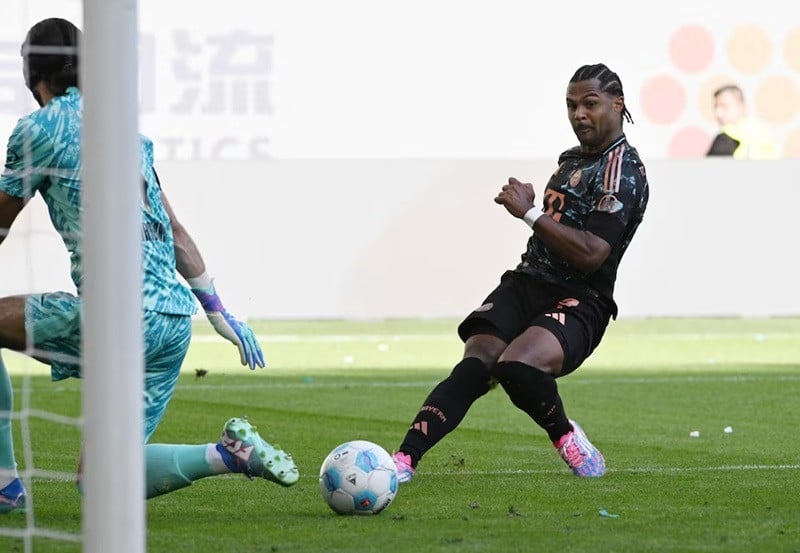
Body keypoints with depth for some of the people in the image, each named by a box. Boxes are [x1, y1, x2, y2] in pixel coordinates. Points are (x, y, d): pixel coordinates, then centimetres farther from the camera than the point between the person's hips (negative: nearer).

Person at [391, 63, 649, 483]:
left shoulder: (622, 172, -8)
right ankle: (404, 460, -31)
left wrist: (530, 213, -15)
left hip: (579, 303, -7)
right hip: (525, 284, 7)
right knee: (474, 365, -20)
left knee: (516, 365, -34)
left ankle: (566, 436, -5)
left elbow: (590, 254, -19)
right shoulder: (571, 159, 20)